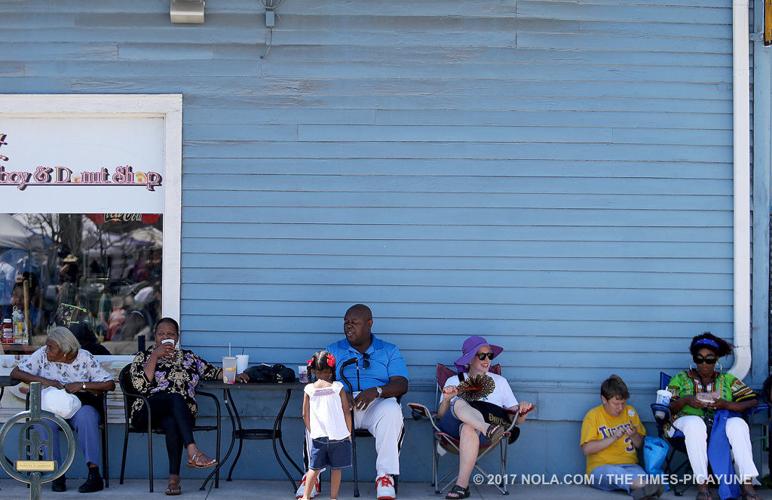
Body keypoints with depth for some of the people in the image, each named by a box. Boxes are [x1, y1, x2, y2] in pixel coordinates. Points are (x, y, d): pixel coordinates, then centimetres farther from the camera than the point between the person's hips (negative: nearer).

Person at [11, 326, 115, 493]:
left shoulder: (85, 358, -5)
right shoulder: (42, 354, 1)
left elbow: (110, 384, -7)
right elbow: (15, 373, -3)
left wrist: (82, 385, -20)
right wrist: (43, 381, -15)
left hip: (80, 406, -1)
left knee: (86, 416, -37)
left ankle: (94, 473, -37)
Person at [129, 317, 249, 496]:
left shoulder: (188, 357, 24)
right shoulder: (143, 356, 14)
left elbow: (212, 372, 23)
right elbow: (140, 385, -3)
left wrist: (233, 375, 4)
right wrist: (155, 356, -7)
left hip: (182, 413, 2)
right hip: (149, 412, -2)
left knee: (171, 423, -37)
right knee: (175, 397, -36)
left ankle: (174, 478, -45)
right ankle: (193, 452, -51)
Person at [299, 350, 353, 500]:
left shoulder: (309, 389, -1)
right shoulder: (337, 387, -4)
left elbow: (305, 414, 4)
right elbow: (346, 412, -2)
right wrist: (349, 433, 8)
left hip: (318, 436, 1)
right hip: (339, 435, -1)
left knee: (314, 468, 10)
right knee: (336, 468, 8)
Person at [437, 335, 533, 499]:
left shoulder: (499, 381, 24)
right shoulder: (454, 381, 22)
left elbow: (518, 419, 17)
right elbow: (440, 416, 11)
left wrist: (522, 411, -7)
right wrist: (446, 400, -10)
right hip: (453, 426, 0)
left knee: (469, 428, -38)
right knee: (459, 403, -33)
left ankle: (462, 485, -42)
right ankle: (488, 428, -57)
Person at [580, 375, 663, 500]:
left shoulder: (630, 412, 13)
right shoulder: (593, 415, 2)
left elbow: (640, 444, 17)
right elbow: (586, 449, -7)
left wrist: (634, 435, -6)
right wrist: (613, 438, -16)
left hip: (629, 465, 3)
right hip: (600, 468, -3)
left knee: (639, 473, -34)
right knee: (613, 472, -40)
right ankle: (645, 485, -64)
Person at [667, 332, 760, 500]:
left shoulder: (728, 379, 17)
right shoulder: (681, 379, 15)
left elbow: (752, 402, 4)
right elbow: (667, 408, 5)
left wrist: (726, 405, -14)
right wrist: (685, 400, -15)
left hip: (721, 423, 1)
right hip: (687, 422, -1)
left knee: (738, 424, -33)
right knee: (695, 423, -38)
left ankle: (747, 485, -39)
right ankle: (702, 485, -38)